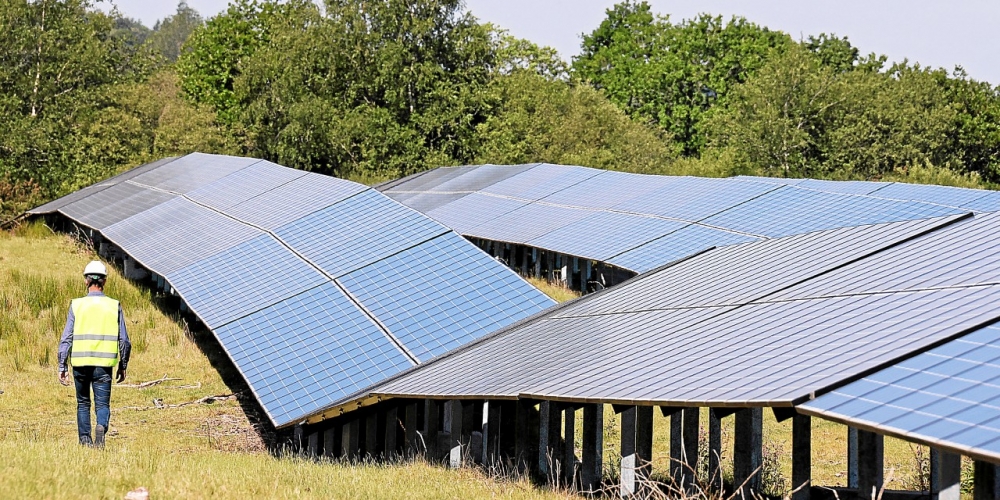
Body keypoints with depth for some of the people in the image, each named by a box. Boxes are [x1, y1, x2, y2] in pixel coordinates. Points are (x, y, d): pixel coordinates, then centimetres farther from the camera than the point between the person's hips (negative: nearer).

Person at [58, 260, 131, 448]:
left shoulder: (76, 305, 0)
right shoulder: (114, 306, 2)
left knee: (83, 403, 17)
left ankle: (85, 440, 13)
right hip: (104, 363, 0)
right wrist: (123, 366, 14)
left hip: (80, 362, 1)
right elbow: (124, 340, 3)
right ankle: (101, 426, -27)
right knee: (102, 404, 2)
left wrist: (62, 367, 3)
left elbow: (66, 338, -2)